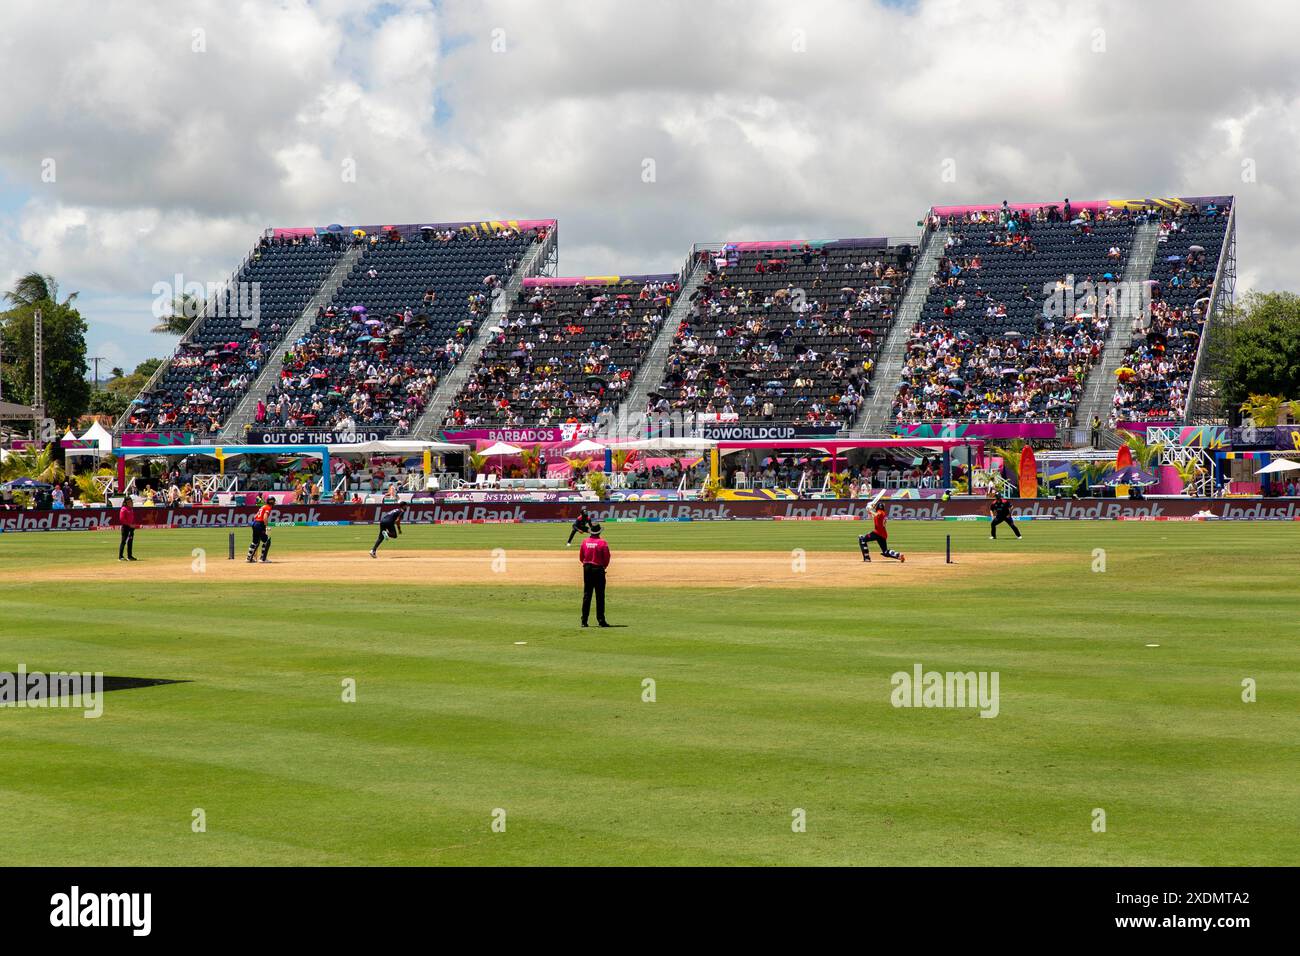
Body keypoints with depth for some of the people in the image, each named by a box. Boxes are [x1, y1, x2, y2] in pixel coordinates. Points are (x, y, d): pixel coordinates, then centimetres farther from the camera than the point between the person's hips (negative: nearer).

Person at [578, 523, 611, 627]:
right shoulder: (602, 542, -10)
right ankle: (601, 620, -1)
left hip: (587, 569, 4)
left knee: (586, 595, 8)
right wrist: (604, 566, 9)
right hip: (598, 569, -4)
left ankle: (584, 621, 6)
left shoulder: (585, 542, 2)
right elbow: (607, 557, -8)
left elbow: (581, 557, 7)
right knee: (600, 596, 1)